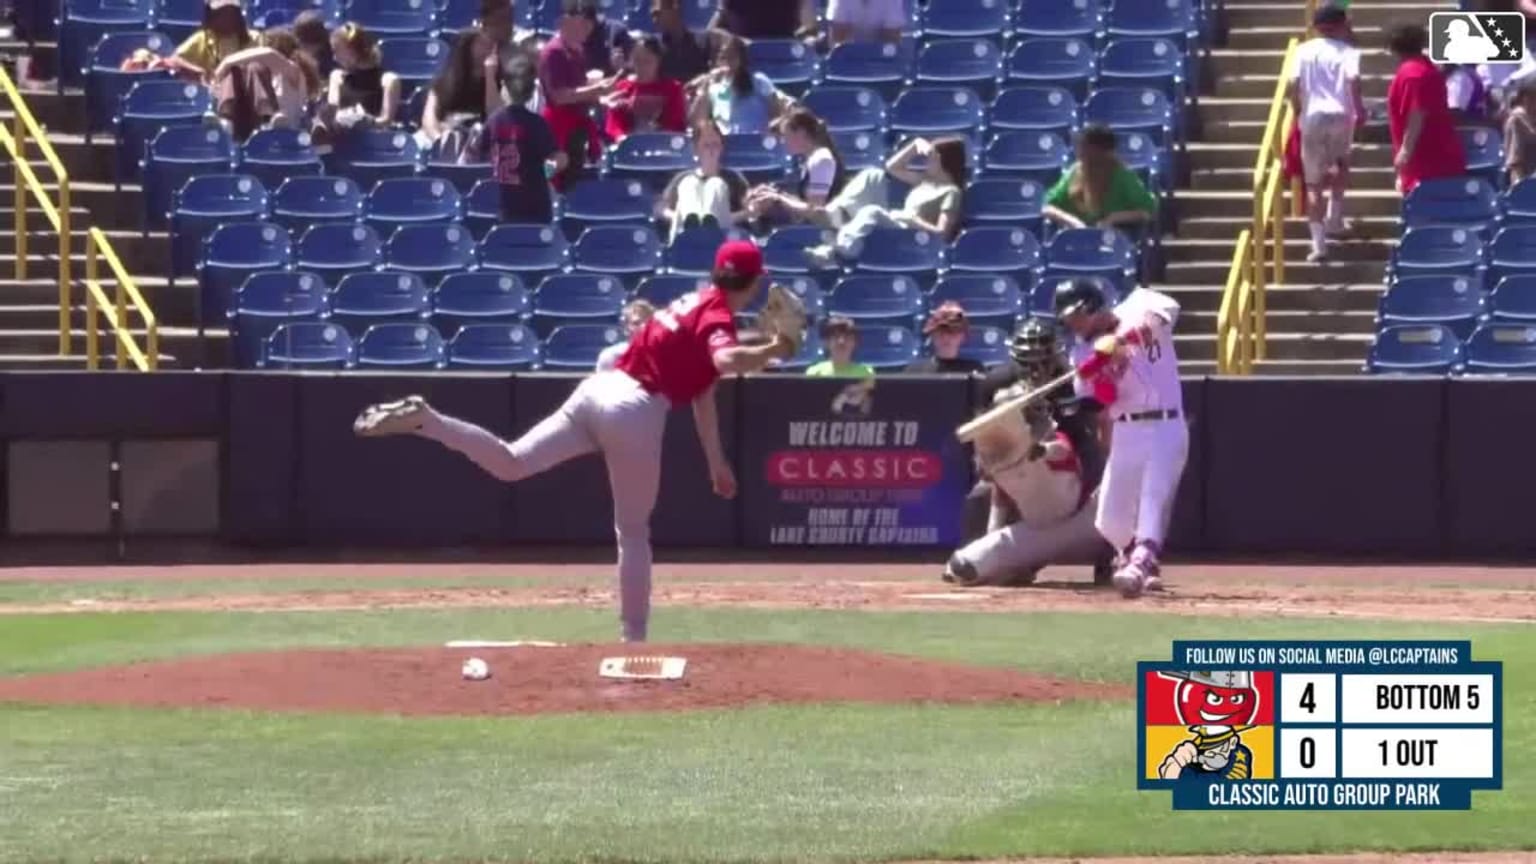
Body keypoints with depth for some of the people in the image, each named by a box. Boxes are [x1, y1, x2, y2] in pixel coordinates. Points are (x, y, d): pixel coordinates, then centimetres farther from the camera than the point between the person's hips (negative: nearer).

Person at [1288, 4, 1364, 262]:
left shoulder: (1305, 51, 7)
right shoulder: (1347, 52, 3)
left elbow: (1293, 85, -3)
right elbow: (1354, 80, -14)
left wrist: (1297, 109, 12)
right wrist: (1360, 109, -2)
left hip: (1313, 116, 0)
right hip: (1341, 115, 0)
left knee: (1314, 182, 4)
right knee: (1341, 164, 32)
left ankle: (1319, 243, -4)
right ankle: (1334, 218, 24)